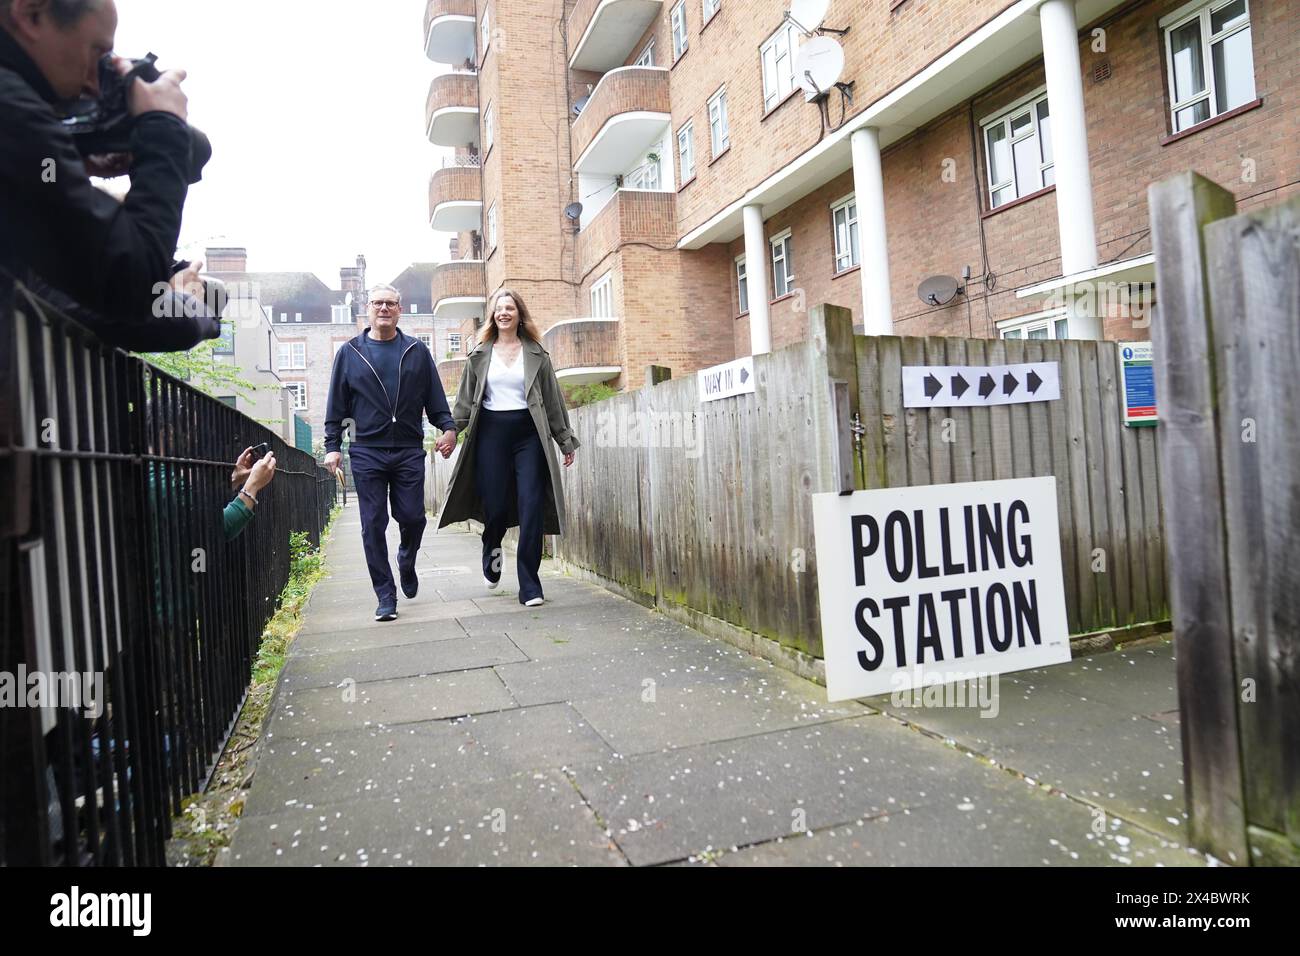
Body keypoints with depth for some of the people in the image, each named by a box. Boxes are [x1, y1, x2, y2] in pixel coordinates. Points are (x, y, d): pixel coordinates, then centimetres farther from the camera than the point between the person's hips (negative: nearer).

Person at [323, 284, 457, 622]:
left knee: (413, 517, 0)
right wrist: (333, 445, 2)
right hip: (367, 451, 0)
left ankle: (407, 564, 33)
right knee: (374, 525, -1)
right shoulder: (350, 352, 9)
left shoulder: (417, 351, 10)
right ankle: (386, 596, 7)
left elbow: (434, 396, 10)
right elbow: (337, 405, 9)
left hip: (409, 450, 1)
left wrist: (448, 427, -5)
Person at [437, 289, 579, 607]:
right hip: (491, 432, 1)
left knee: (531, 507, -7)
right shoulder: (480, 355, 11)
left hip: (528, 433, -1)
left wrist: (566, 441, 8)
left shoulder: (536, 354, 9)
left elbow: (553, 399, 9)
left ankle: (529, 585, -2)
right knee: (495, 505, 1)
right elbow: (465, 400, 11)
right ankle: (492, 556, 34)